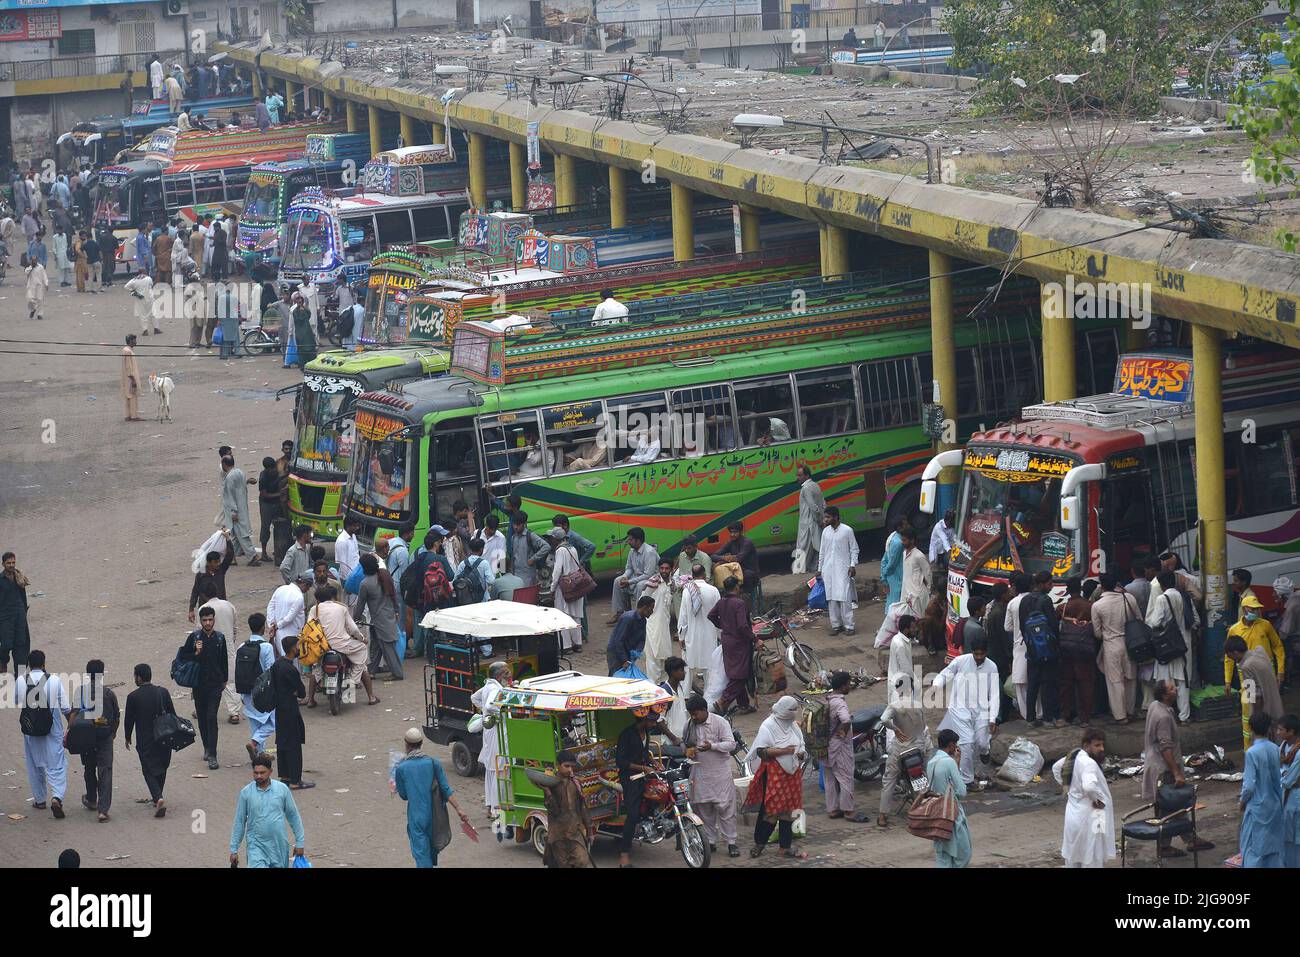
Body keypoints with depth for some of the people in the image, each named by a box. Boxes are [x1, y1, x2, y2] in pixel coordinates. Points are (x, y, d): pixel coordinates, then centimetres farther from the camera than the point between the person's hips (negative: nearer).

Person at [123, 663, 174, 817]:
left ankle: (158, 799, -18)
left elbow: (129, 720, -2)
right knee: (162, 768, 20)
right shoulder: (163, 692, -1)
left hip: (145, 740, -3)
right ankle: (157, 797, 30)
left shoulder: (133, 697, -10)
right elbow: (172, 714, 4)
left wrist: (127, 738, 13)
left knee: (149, 770, 1)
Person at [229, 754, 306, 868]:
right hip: (256, 846, -2)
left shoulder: (282, 789, -1)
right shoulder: (246, 792, -3)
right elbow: (239, 822, 4)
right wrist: (234, 849, 5)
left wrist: (299, 843, 6)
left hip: (279, 845, 2)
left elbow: (293, 816, 6)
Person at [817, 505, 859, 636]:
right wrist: (819, 569, 16)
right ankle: (836, 625, 10)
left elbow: (854, 549, 0)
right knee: (831, 598, 4)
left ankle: (848, 626, -6)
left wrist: (853, 565, -9)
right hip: (828, 569, 5)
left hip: (843, 569, -5)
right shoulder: (826, 531, 9)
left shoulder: (847, 530, -4)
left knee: (844, 598, -9)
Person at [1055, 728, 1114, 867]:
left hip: (1074, 816, 10)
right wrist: (1098, 799, -22)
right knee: (1093, 861, -1)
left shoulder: (1074, 757, 6)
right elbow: (1089, 786, -40)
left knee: (1073, 862, 19)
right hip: (1088, 819, -10)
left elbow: (1056, 768, 25)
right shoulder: (1089, 763, -23)